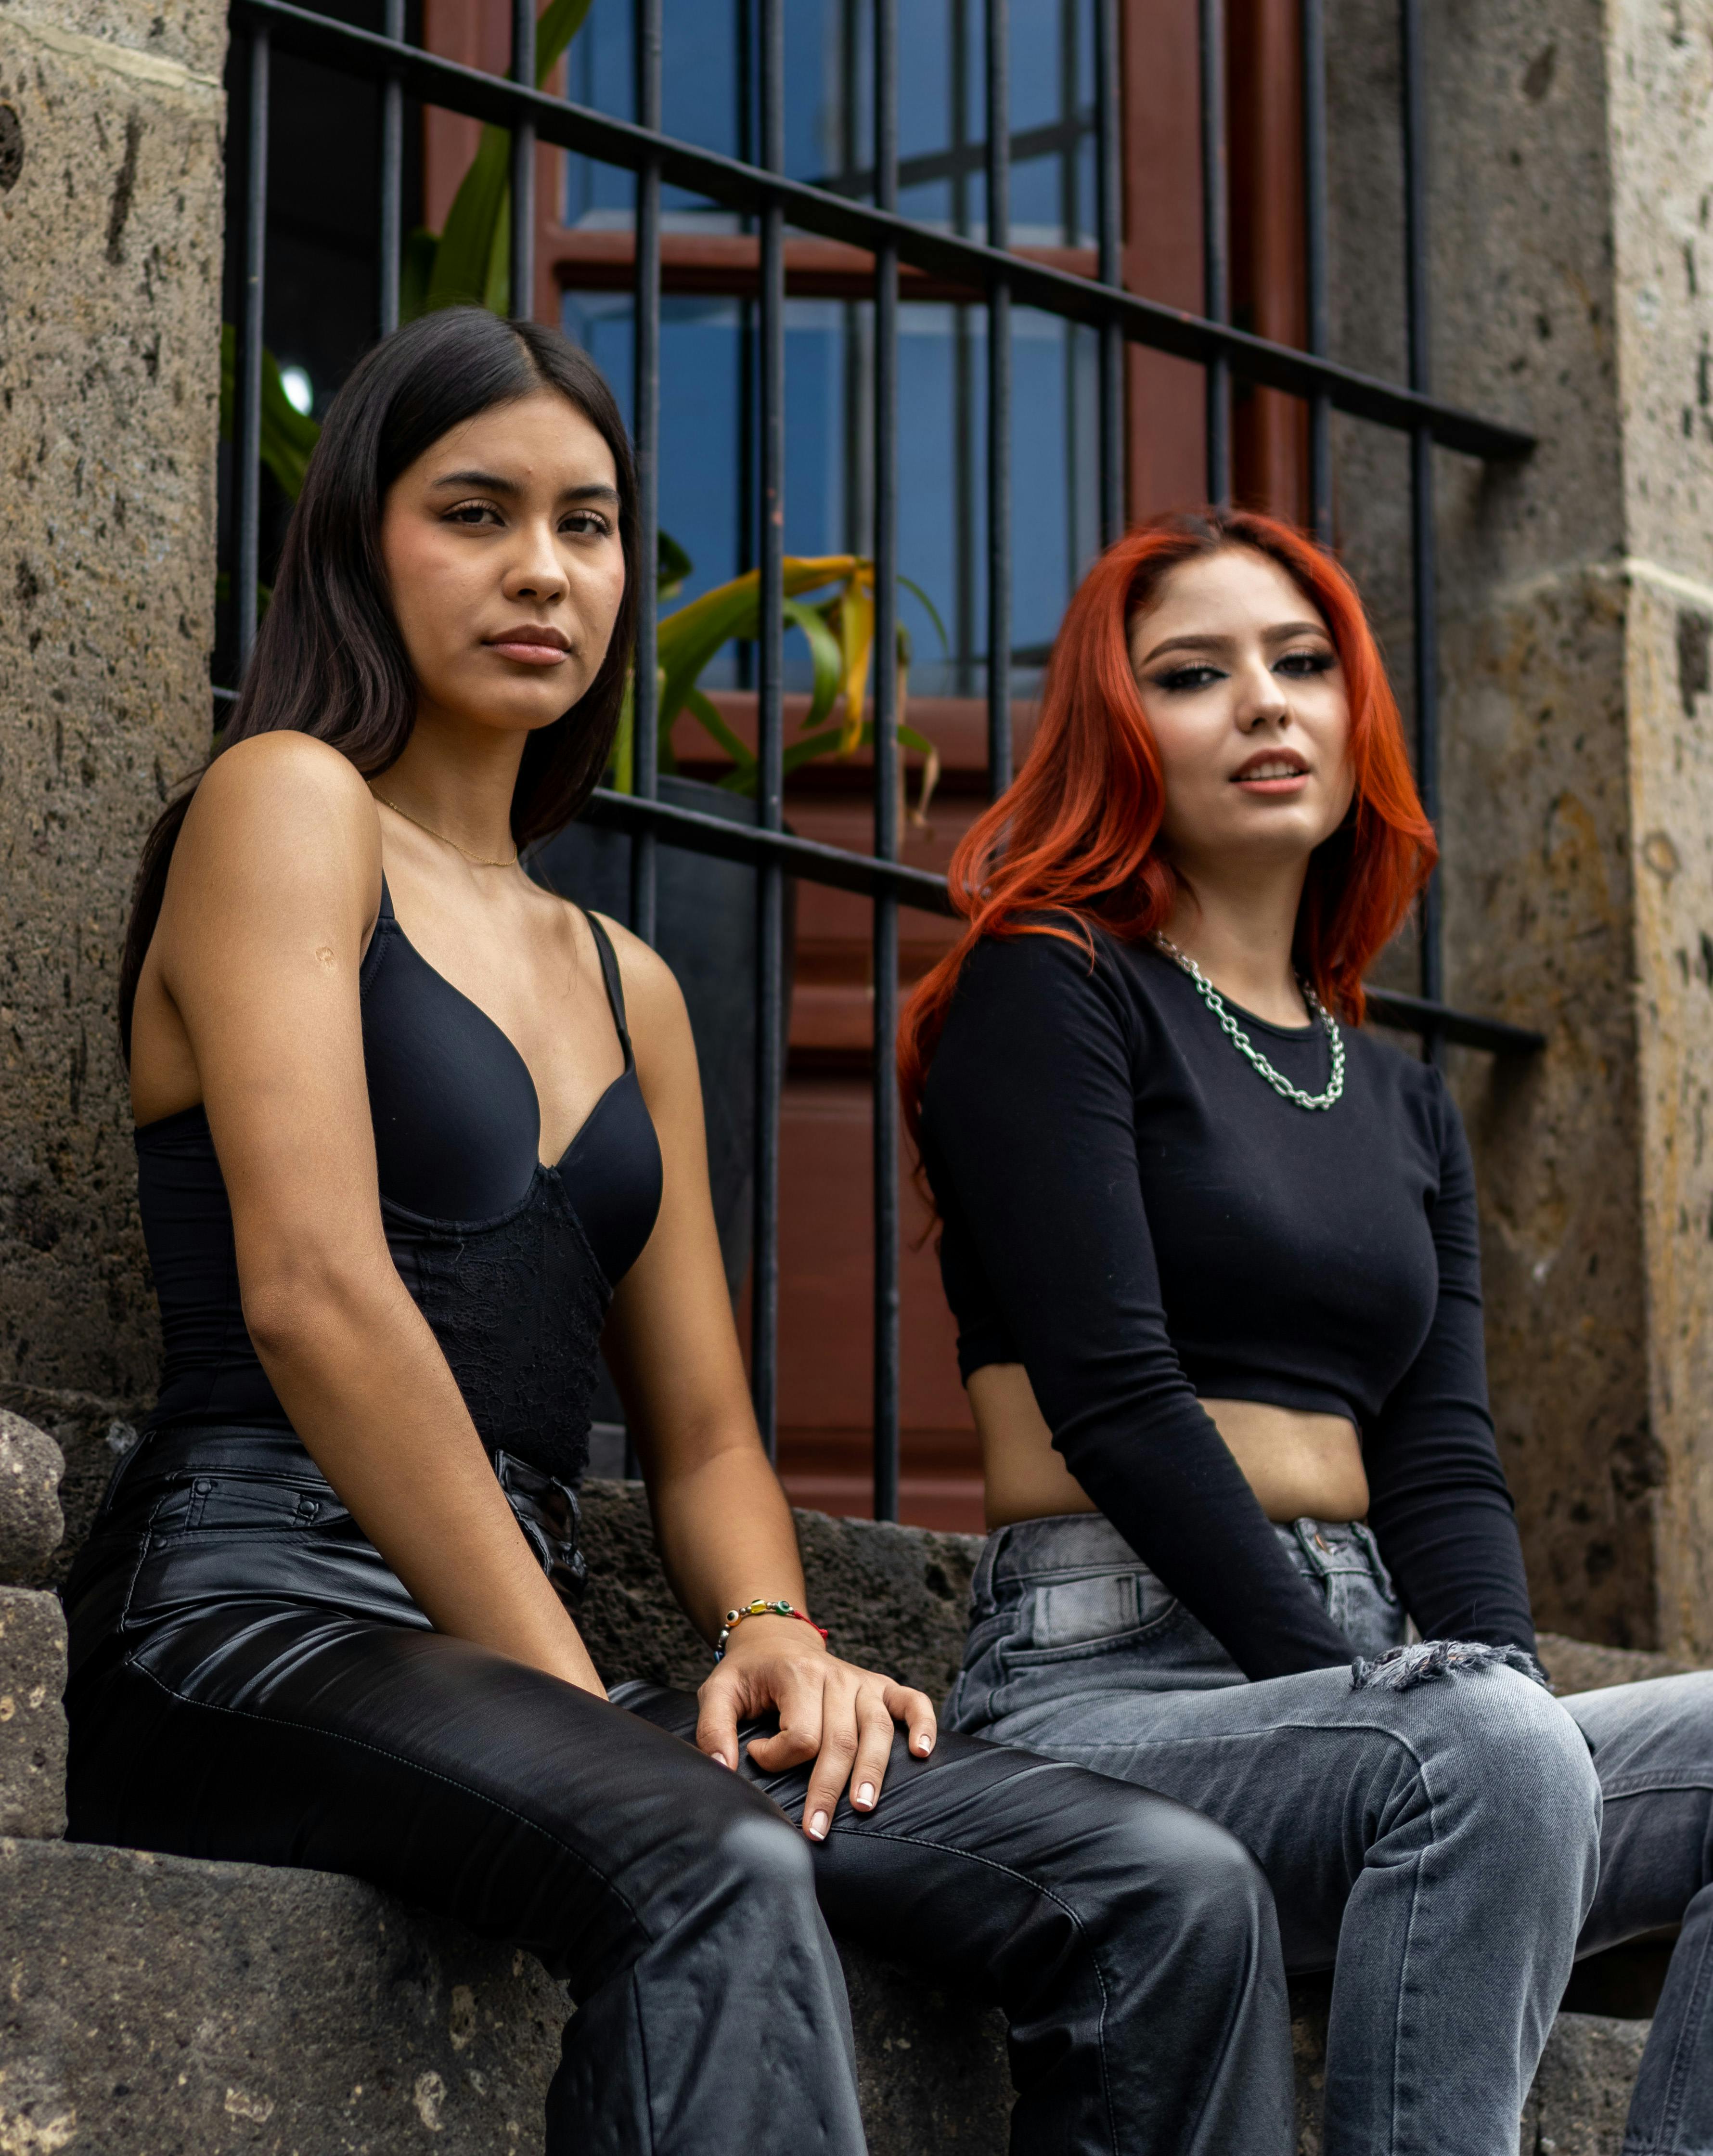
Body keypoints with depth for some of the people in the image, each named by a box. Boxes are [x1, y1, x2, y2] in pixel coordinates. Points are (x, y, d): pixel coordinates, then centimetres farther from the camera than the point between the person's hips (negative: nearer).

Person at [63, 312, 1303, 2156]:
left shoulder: (626, 988, 25)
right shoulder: (287, 804, 2)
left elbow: (701, 1434, 22)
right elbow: (312, 1294, -12)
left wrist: (772, 1635, -2)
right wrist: (570, 1704, -15)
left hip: (515, 1657, 7)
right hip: (258, 1611, -7)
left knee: (1175, 1894, -15)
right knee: (711, 1877, -40)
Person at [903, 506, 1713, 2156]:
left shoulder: (1405, 1106, 22)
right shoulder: (1049, 993, 2)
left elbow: (1440, 1462, 12)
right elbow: (1113, 1398, -9)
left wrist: (1502, 1681, -9)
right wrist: (1415, 1705, -15)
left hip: (1364, 1687, 7)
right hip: (1109, 1684, -7)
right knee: (1479, 1761, -34)